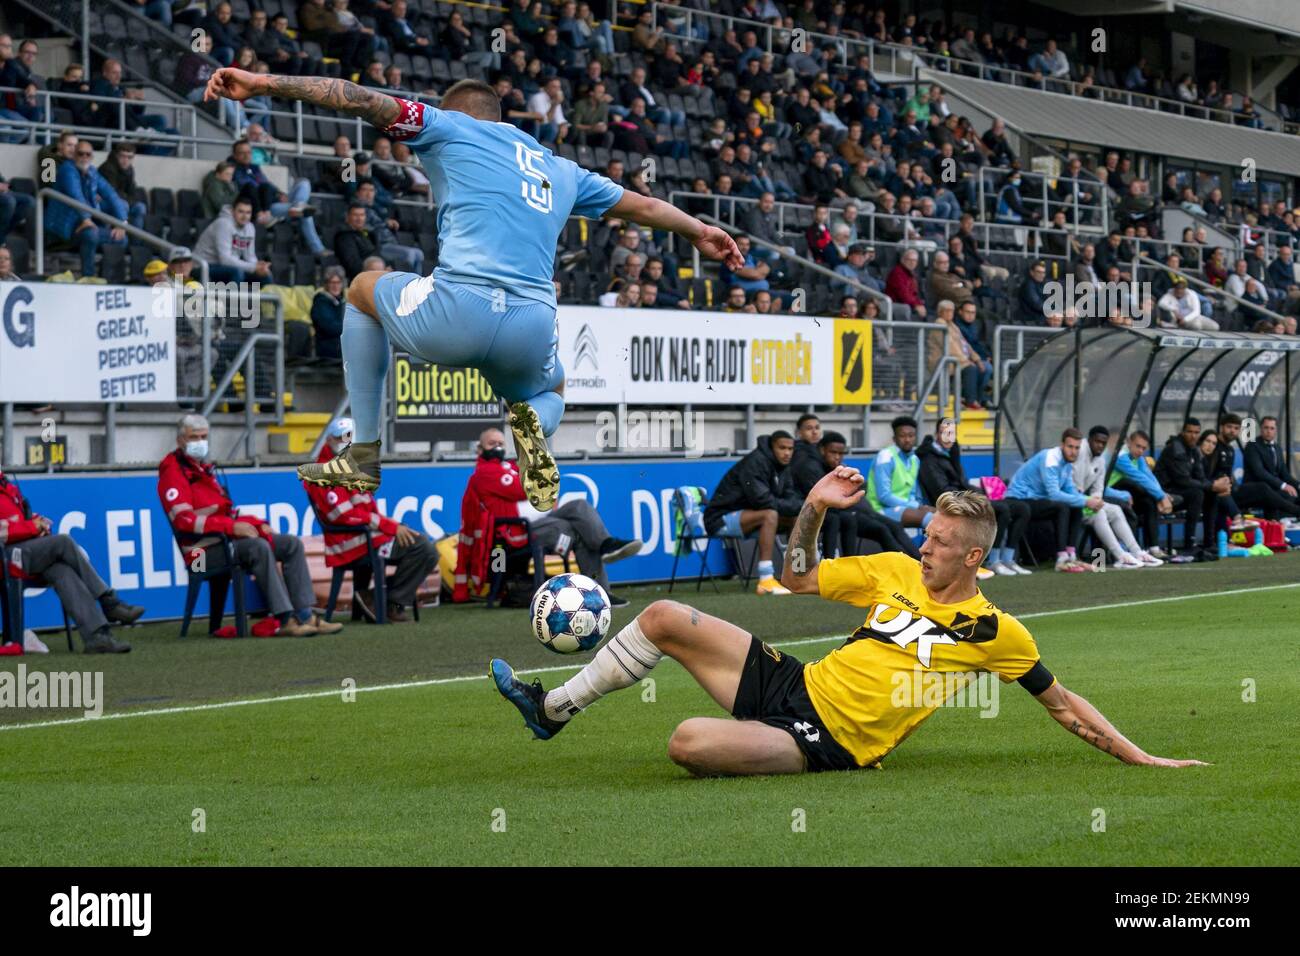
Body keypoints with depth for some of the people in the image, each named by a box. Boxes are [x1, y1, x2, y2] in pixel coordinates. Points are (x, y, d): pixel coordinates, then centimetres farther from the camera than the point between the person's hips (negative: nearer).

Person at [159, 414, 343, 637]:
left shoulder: (204, 469, 23)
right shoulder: (173, 472, -6)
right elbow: (183, 519, -20)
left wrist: (258, 524, 9)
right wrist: (232, 526, -25)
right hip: (205, 549, -10)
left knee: (292, 543, -1)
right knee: (259, 547, -34)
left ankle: (304, 614, -10)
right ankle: (284, 620, -37)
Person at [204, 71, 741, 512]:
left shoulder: (451, 128, 16)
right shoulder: (561, 171, 28)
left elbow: (361, 101, 10)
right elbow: (641, 205, 39)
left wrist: (264, 84, 11)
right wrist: (699, 232, 57)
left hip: (457, 312, -4)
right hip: (531, 331, 4)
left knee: (365, 289, 30)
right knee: (552, 391, 40)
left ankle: (365, 456, 22)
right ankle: (530, 429, -1)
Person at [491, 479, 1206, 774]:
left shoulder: (995, 632, -6)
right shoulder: (896, 571, 9)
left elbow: (1062, 704, 2)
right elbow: (798, 577, 16)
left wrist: (1141, 758, -2)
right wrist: (814, 509, 1)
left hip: (826, 743, -6)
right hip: (791, 682, 6)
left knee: (689, 743, -32)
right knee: (663, 617, -1)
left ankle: (756, 761, 4)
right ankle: (555, 710, 13)